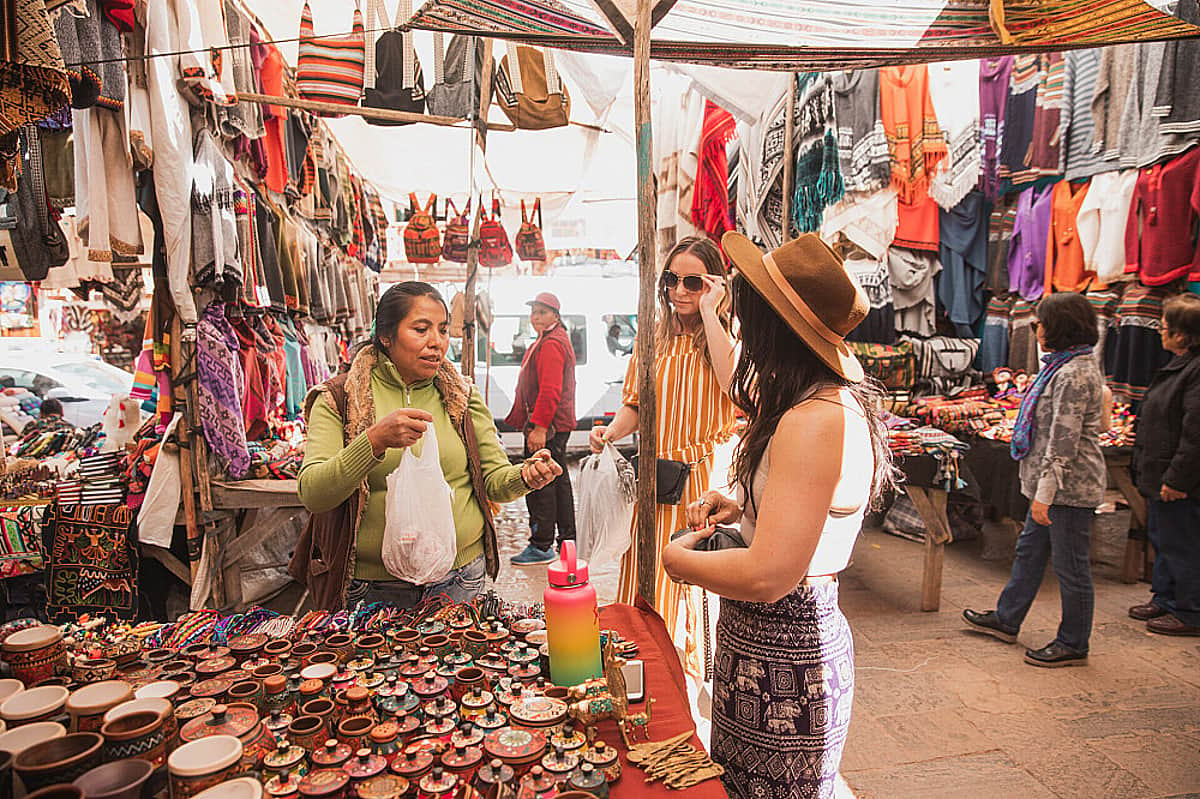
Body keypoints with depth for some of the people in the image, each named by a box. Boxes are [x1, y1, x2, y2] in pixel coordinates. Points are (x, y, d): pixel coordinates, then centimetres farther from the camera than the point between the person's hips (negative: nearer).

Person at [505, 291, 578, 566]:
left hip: (546, 427, -11)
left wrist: (539, 427, -26)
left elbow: (550, 390, -24)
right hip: (558, 424, 11)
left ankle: (541, 546, 0)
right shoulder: (556, 340, 20)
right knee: (558, 481, 17)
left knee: (538, 483, -6)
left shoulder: (551, 344, -15)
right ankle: (568, 540, 27)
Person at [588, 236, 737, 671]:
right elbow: (634, 403, 13)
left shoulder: (728, 333, -1)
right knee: (649, 581, 9)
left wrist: (708, 311, -18)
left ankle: (696, 664, 30)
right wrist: (610, 432, -7)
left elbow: (733, 384, -23)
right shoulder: (654, 336, 10)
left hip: (709, 475, -3)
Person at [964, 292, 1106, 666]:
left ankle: (1073, 644, 21)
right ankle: (1006, 619, 33)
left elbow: (1064, 442, -24)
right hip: (1057, 484, 11)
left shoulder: (1073, 375, -21)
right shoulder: (1069, 365, 11)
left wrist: (1044, 493, -21)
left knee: (1071, 566, 4)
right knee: (1029, 550, 19)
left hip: (1070, 488, -11)